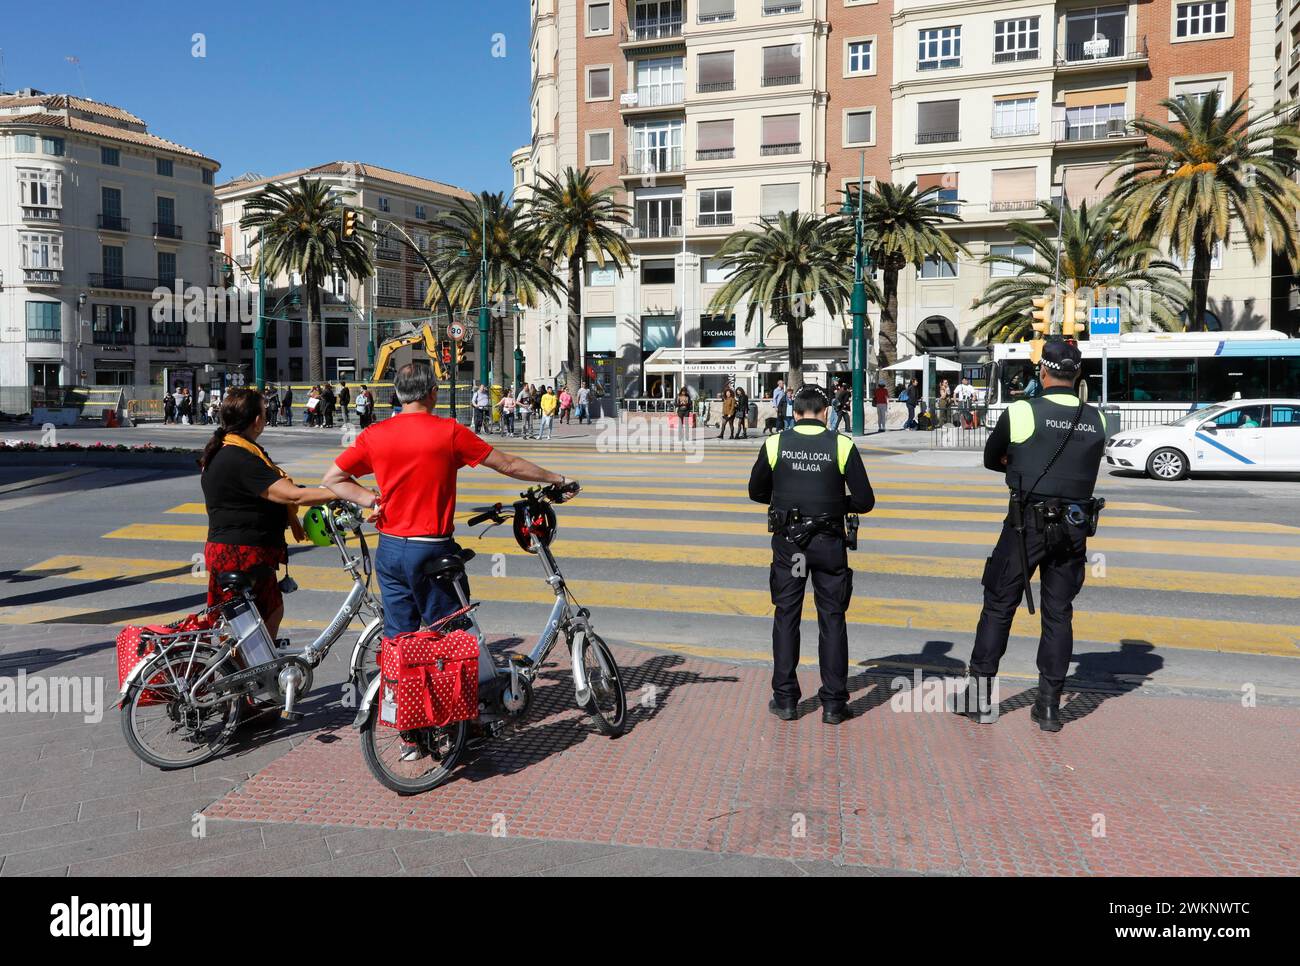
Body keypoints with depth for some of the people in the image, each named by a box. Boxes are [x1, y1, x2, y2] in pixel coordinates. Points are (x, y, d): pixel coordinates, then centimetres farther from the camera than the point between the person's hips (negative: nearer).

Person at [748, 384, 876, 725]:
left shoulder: (775, 444, -3)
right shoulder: (842, 445, -6)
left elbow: (757, 492, 8)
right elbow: (865, 501, -6)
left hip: (787, 542, 1)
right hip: (829, 543, -1)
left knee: (786, 617, 11)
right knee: (832, 619, 8)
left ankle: (785, 700, 15)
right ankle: (833, 703, 12)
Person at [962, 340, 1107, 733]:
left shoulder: (1021, 412, -8)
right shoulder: (1096, 420, 4)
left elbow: (991, 460, 5)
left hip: (1027, 526, -3)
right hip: (1074, 528, 4)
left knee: (999, 606, 7)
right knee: (1059, 614, 10)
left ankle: (981, 696, 12)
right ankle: (1049, 705, 15)